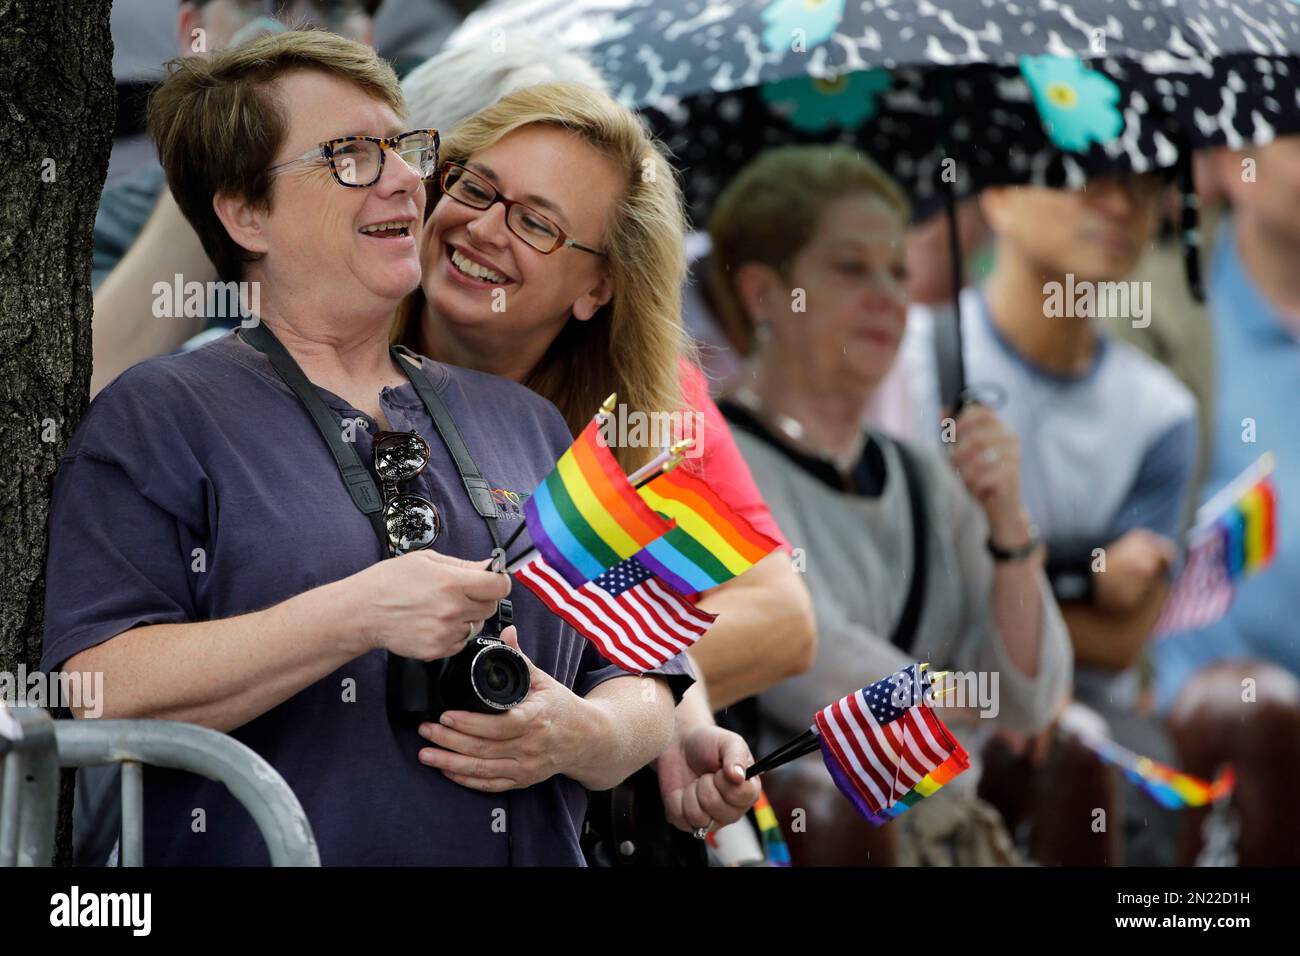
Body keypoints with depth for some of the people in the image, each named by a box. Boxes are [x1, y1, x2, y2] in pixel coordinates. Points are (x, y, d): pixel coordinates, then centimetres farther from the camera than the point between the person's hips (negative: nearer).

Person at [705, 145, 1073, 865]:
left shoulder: (927, 480, 16)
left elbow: (1030, 703, 8)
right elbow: (809, 667, -11)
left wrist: (1007, 526, -4)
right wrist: (964, 708, 3)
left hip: (941, 831, 5)